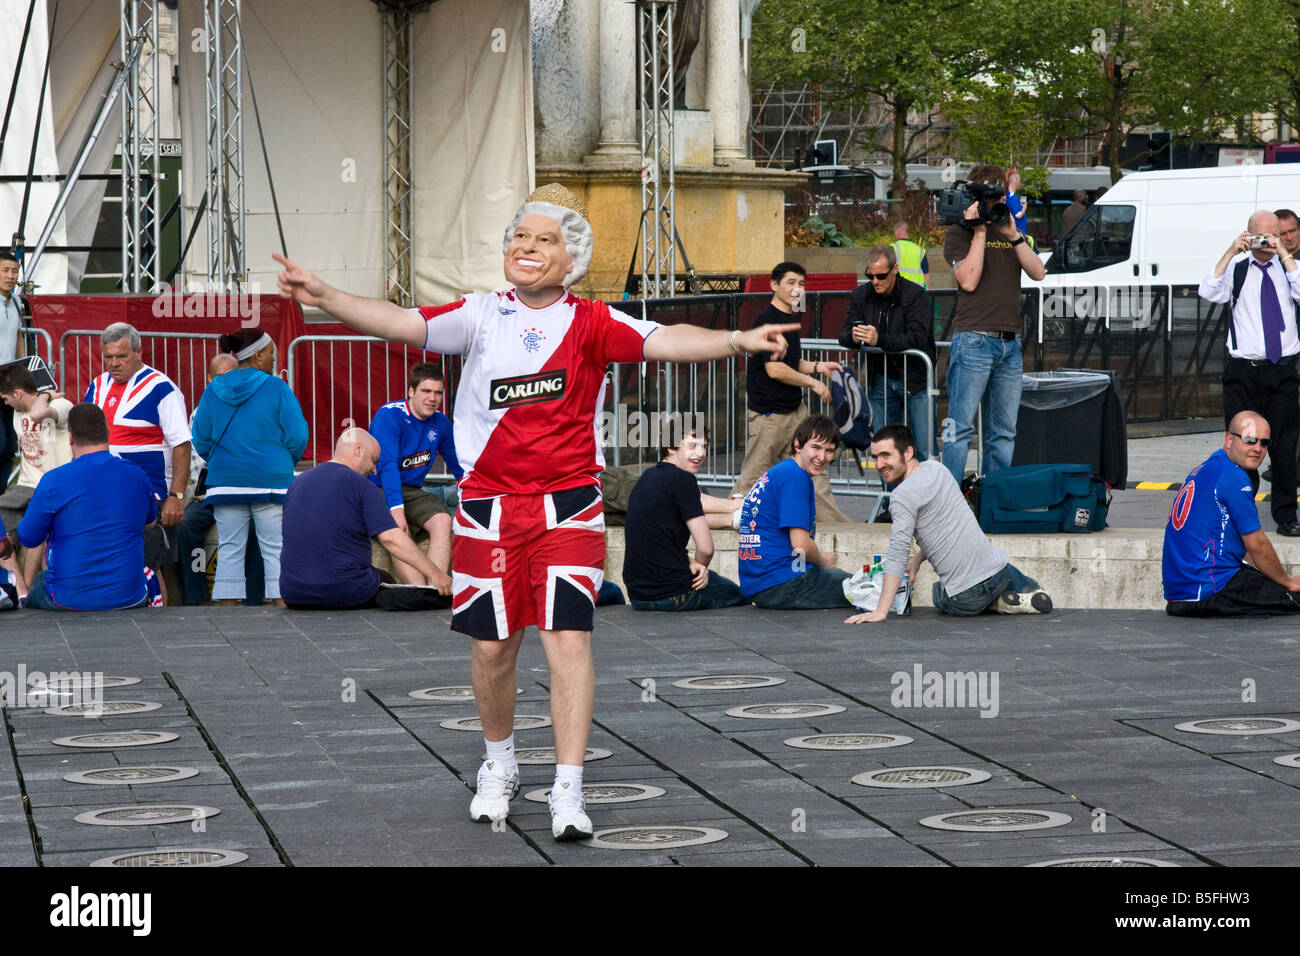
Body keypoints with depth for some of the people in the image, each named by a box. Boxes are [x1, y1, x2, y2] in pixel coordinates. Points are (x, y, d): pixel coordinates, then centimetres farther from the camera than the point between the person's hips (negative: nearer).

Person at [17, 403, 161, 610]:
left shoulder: (54, 481, -14)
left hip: (68, 600, -2)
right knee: (149, 578, 37)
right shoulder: (138, 477, -1)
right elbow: (150, 521, 19)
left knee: (34, 584, 33)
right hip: (128, 598, 2)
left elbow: (28, 538, -4)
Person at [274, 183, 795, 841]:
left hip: (567, 506, -2)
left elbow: (663, 342, -14)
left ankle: (567, 793, -8)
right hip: (488, 506, 2)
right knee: (491, 646, 9)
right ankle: (499, 766, 34)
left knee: (569, 641, -11)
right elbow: (405, 324, -6)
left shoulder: (588, 323, -1)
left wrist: (736, 340, -29)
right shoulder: (482, 315, 3)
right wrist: (324, 298, -18)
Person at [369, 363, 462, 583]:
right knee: (398, 529, -33)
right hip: (380, 490, -6)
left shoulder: (440, 423, 7)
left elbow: (457, 465, 21)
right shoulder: (389, 416, -13)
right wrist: (396, 508, -34)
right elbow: (387, 465, -23)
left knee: (443, 520, -24)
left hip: (412, 491, 6)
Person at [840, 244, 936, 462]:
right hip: (880, 381, 4)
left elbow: (917, 338, -23)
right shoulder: (860, 295, 4)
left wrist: (879, 340, -37)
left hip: (915, 379, -4)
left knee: (926, 451, -9)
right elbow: (844, 336, 1)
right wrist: (854, 337, -25)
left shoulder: (916, 295, -12)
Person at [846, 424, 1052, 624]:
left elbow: (897, 555, -23)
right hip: (999, 569, 8)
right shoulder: (937, 469, 9)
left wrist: (880, 611, -24)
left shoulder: (903, 496, -18)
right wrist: (919, 557, 16)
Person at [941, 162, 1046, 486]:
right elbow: (968, 280, -10)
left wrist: (1014, 235, -4)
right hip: (973, 340, -6)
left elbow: (1038, 272, 6)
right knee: (961, 427, -10)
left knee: (1004, 431, 6)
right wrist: (979, 232, -8)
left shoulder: (1011, 233, 20)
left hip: (1009, 342, 6)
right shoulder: (959, 234, 4)